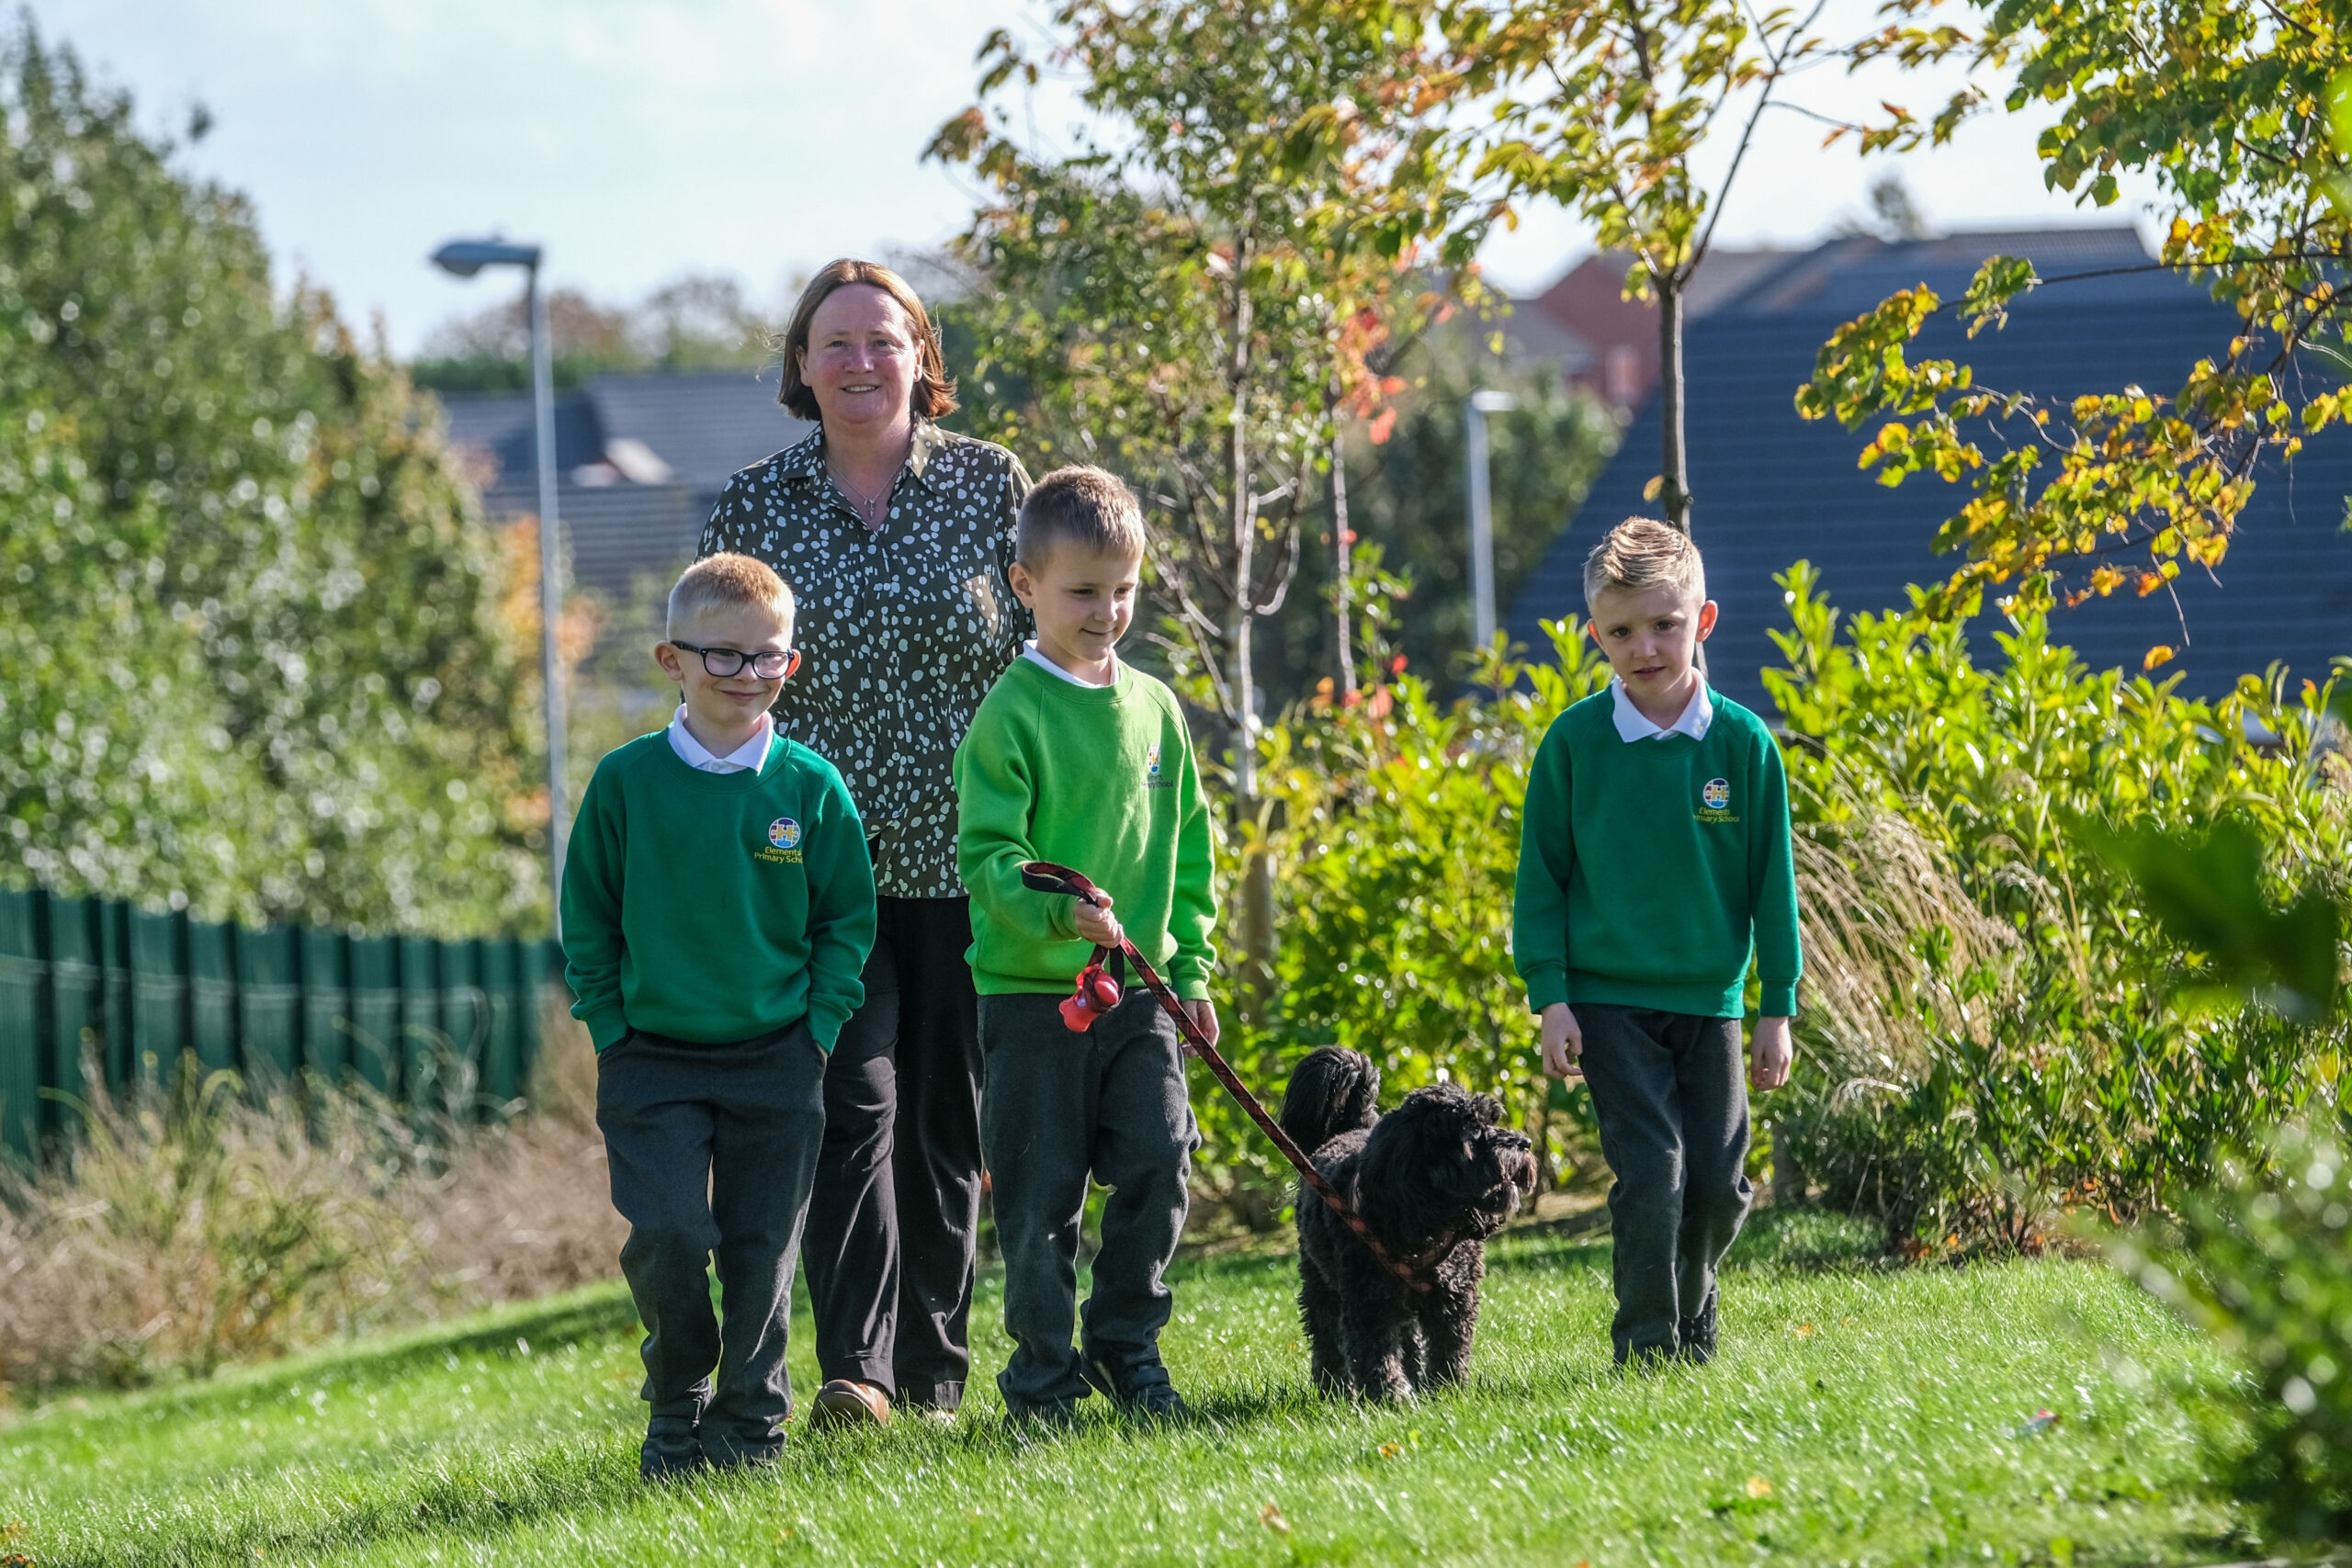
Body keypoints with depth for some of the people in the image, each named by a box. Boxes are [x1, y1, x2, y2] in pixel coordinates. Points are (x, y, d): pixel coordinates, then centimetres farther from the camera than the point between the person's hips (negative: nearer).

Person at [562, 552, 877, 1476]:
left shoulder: (810, 786, -1)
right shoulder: (627, 782, -3)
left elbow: (847, 917, 7)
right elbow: (588, 917, 5)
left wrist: (820, 1026, -1)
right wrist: (610, 1025, 0)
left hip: (776, 1061, 1)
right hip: (653, 1059, -1)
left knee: (760, 1250, 2)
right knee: (666, 1237, -12)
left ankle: (749, 1424, 17)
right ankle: (677, 1408, 10)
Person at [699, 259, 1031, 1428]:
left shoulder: (990, 485, 4)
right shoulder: (753, 508, 4)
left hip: (963, 857, 1)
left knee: (948, 1118, 6)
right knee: (855, 1099, -15)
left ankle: (935, 1375, 15)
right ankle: (855, 1366, -20)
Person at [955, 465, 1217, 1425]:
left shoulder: (1154, 708, 9)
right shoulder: (1012, 715, -8)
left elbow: (1188, 842, 17)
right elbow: (988, 855, -14)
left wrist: (1191, 963, 12)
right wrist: (1056, 911, -30)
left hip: (1137, 990, 4)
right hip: (1032, 994, -4)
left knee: (1158, 1162, -3)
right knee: (1041, 1196, 1)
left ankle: (1125, 1345, 16)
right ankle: (1044, 1374, 12)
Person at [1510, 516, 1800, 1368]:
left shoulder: (1742, 742, -3)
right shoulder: (1574, 742, -6)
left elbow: (1771, 880, 3)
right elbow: (1541, 877, 1)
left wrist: (1777, 1009, 3)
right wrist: (1550, 997, -4)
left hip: (1709, 1000, 2)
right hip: (1609, 1000, -2)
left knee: (1718, 1181, 4)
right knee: (1650, 1175, -11)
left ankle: (1693, 1329, 27)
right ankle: (1645, 1351, 1)